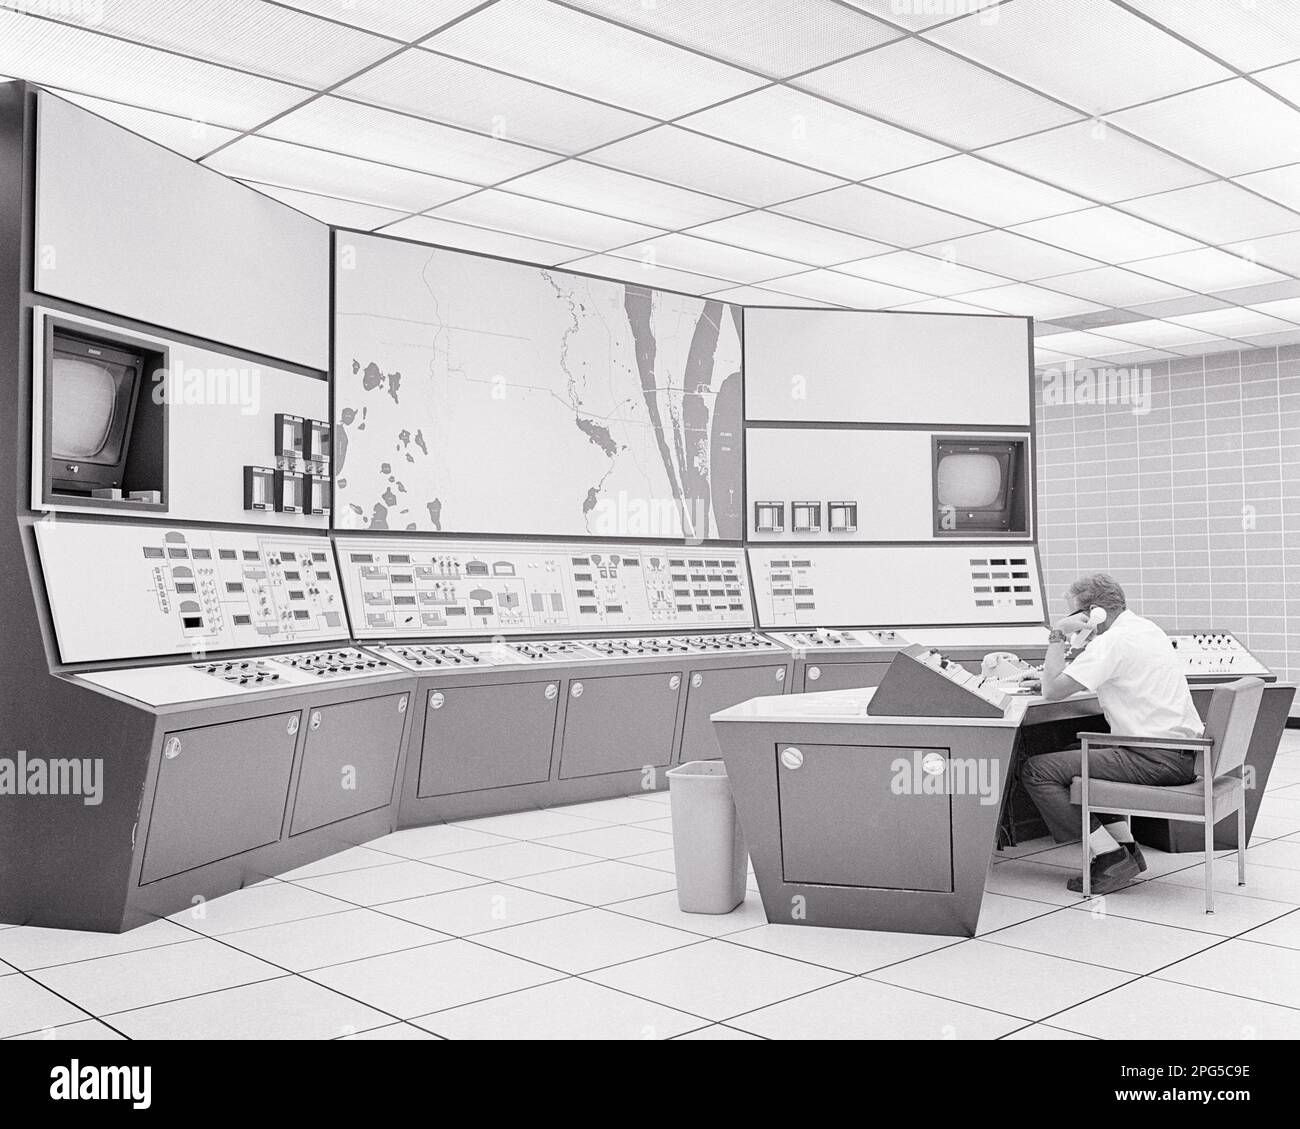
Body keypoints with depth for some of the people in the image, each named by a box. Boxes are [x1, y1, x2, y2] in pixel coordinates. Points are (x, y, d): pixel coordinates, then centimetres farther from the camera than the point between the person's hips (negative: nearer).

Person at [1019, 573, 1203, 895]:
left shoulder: (1113, 641, -14)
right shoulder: (1146, 628, 16)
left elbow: (1053, 691, -17)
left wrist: (1058, 635, -9)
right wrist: (1077, 658, 13)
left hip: (1157, 759, -10)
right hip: (1183, 755, 10)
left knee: (1036, 770, -9)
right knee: (1080, 753, 32)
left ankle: (1111, 858, -8)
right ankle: (1125, 844, 20)